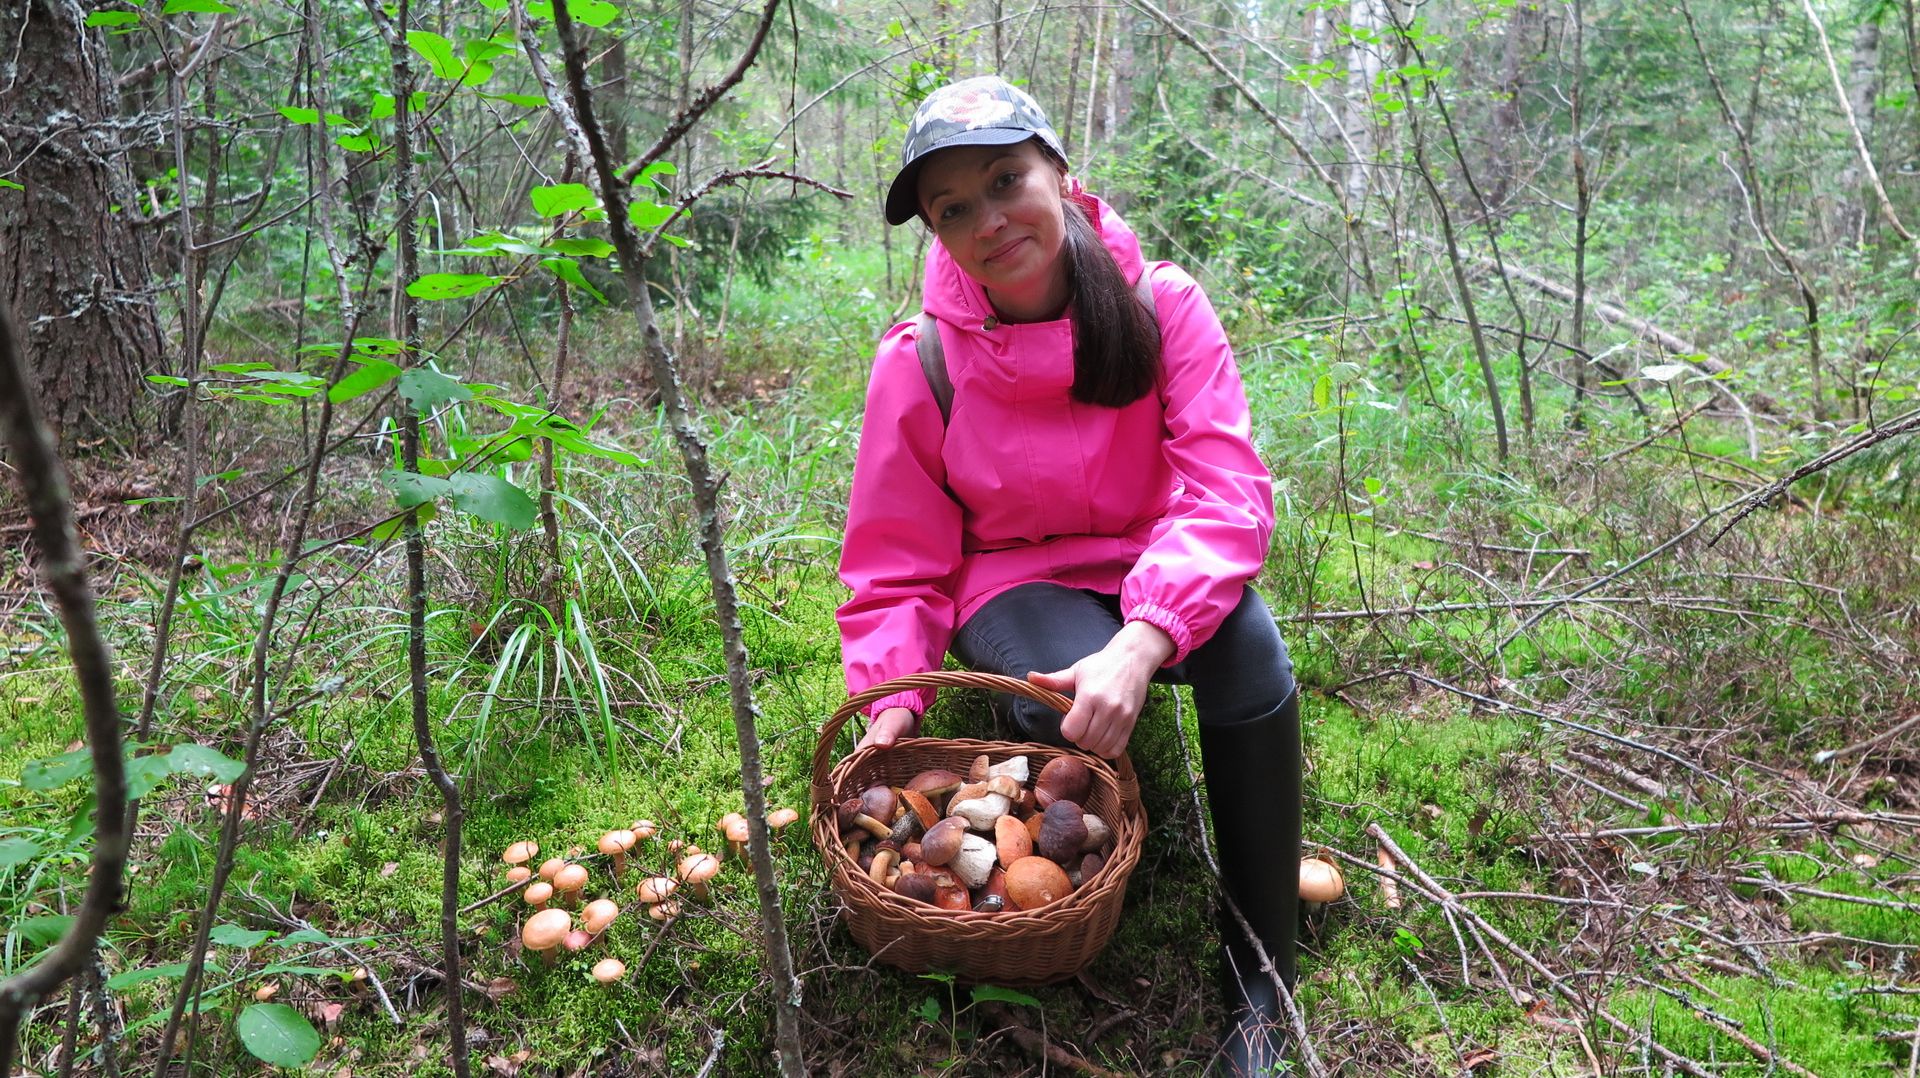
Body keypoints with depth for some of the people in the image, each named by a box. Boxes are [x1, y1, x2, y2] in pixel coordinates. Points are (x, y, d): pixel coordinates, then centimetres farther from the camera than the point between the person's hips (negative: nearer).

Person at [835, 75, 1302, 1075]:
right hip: (1012, 582, -1)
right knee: (1070, 697, -35)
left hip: (1154, 570, 1)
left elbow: (1226, 488, -23)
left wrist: (1145, 640, -40)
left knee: (1251, 654, -32)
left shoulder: (1160, 305, -13)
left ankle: (1259, 989, -16)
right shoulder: (918, 362, -13)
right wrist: (891, 704, -21)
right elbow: (897, 568, -4)